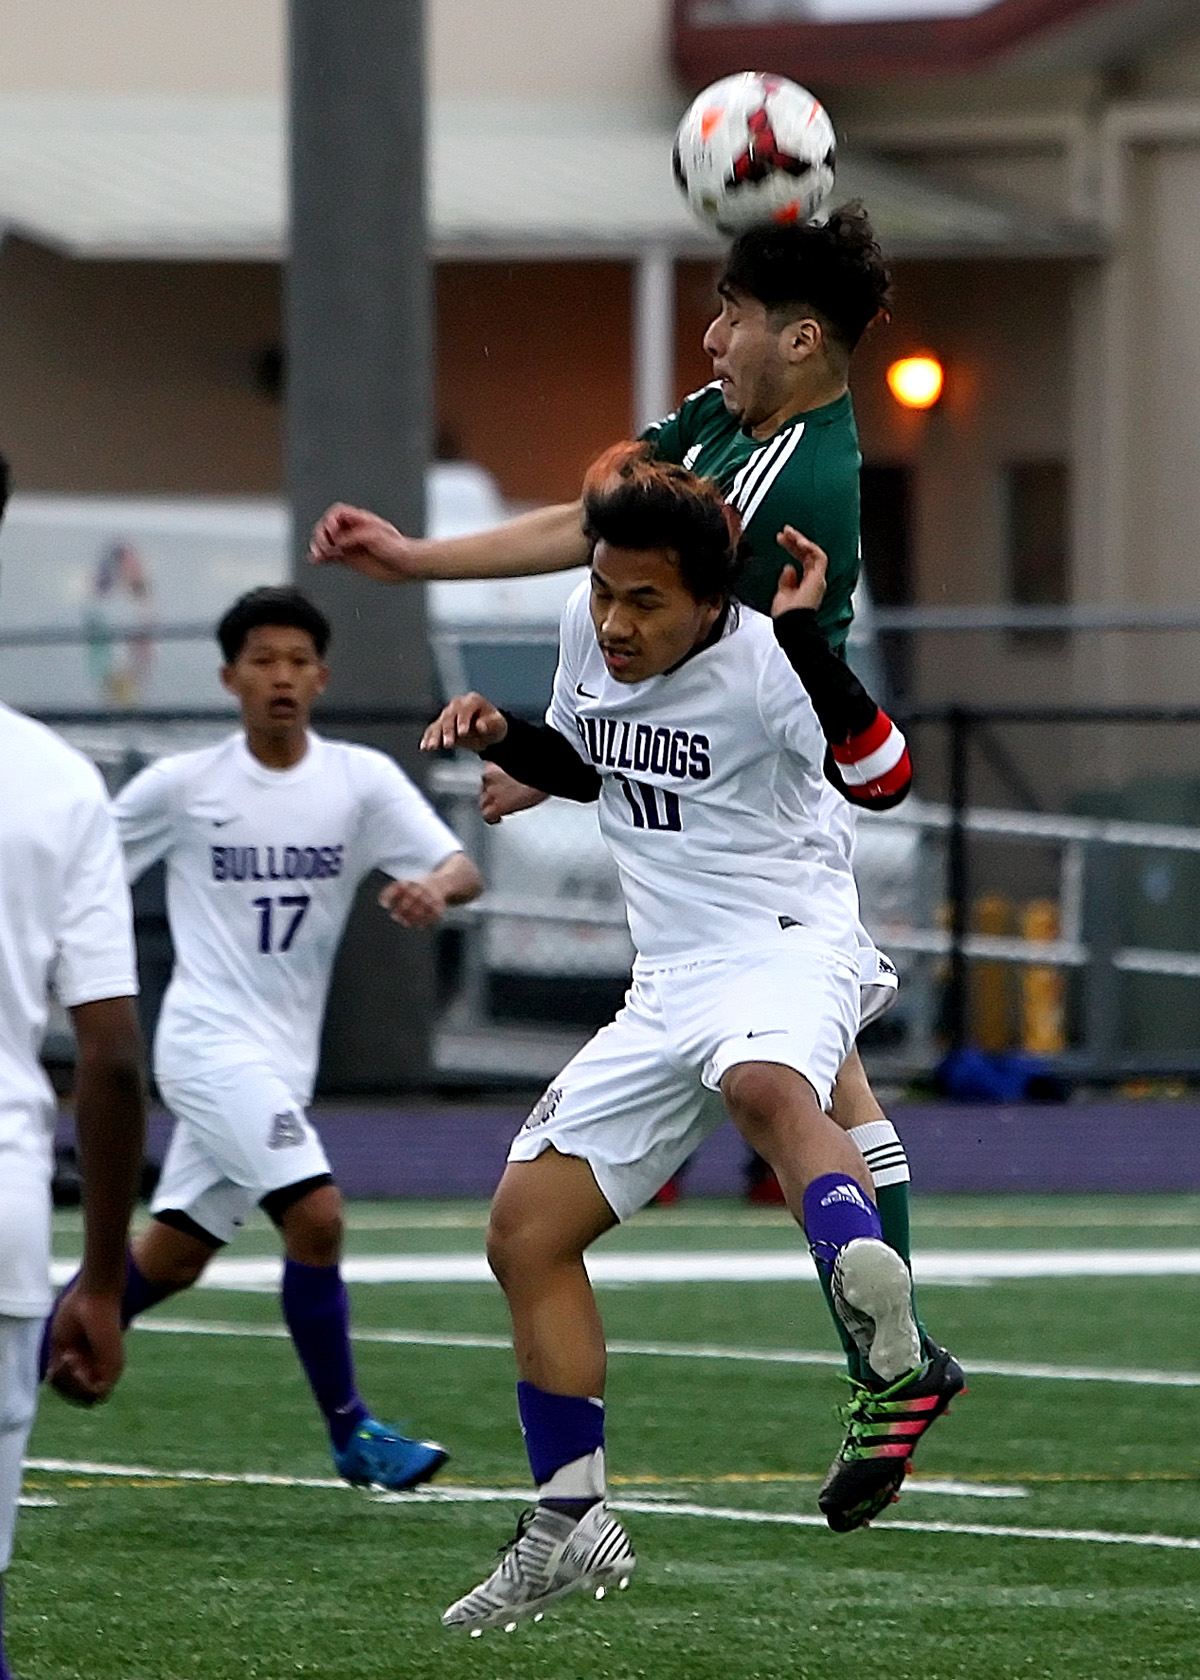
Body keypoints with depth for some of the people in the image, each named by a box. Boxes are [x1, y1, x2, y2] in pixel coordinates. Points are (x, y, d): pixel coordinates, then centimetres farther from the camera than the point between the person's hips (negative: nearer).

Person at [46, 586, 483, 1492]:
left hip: (284, 1058, 5)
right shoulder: (182, 785, -4)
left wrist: (436, 886, -31)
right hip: (212, 1042, -5)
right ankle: (353, 1433, -10)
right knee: (316, 1214, -20)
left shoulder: (361, 779, 1)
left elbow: (463, 869, -10)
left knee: (174, 1255, 11)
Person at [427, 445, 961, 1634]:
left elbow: (883, 780, -26)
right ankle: (570, 1532, 17)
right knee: (526, 1228, 6)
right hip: (669, 986, 8)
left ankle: (898, 1357, -68)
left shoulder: (757, 663, -15)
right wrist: (500, 740, 5)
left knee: (765, 1090, -43)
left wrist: (804, 639, -34)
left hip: (783, 947, -8)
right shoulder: (587, 636, 5)